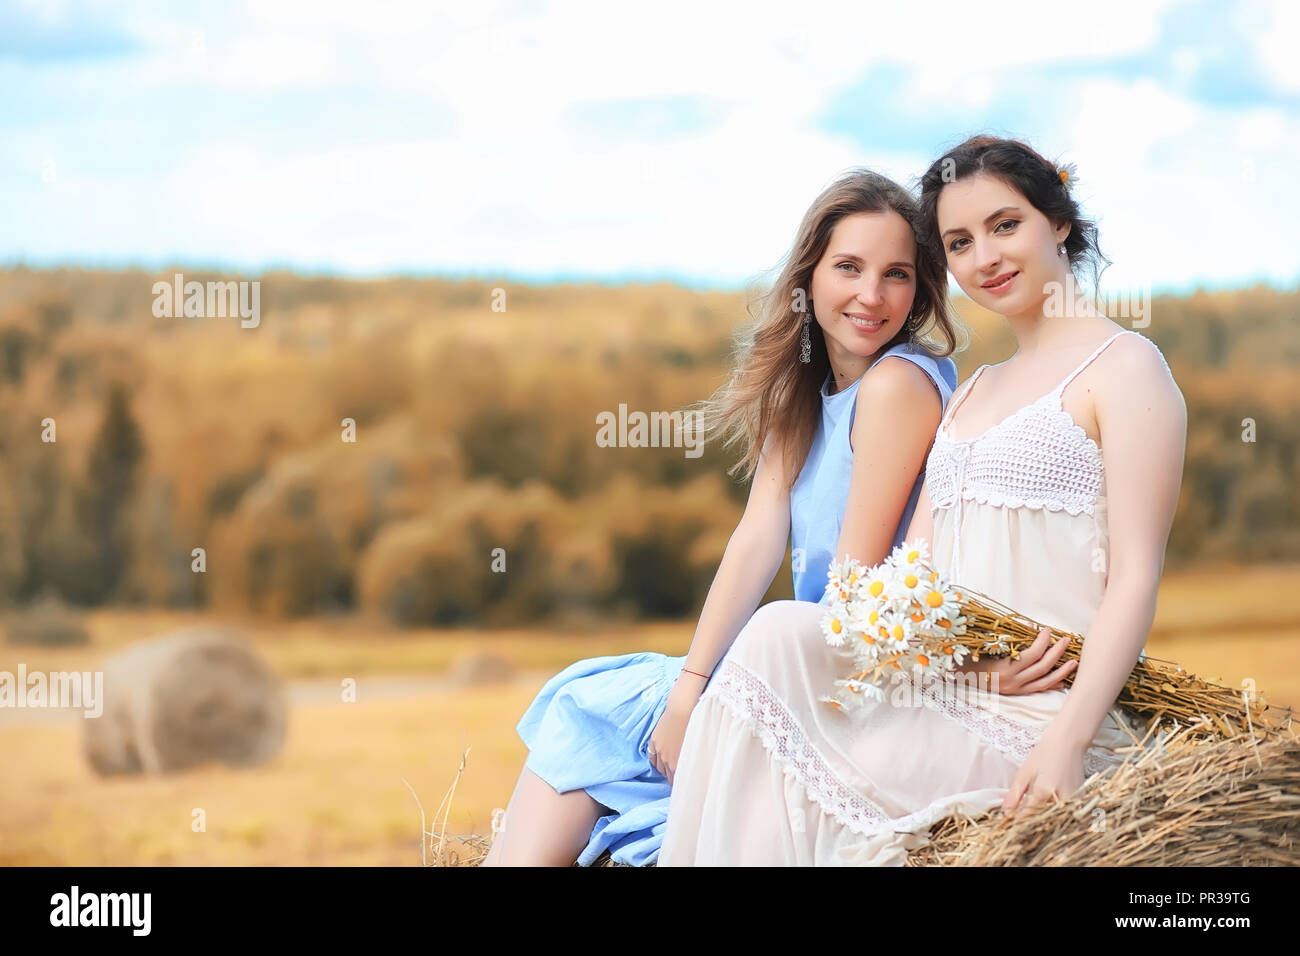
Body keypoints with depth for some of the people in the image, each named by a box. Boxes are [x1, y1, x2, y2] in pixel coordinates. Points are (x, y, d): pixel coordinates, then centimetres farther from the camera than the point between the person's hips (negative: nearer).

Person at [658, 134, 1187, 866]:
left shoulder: (1123, 366, 2)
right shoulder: (974, 394, 25)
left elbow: (1136, 579, -8)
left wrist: (1066, 744, -20)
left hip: (1042, 716, -6)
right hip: (946, 692, 7)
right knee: (781, 632, -21)